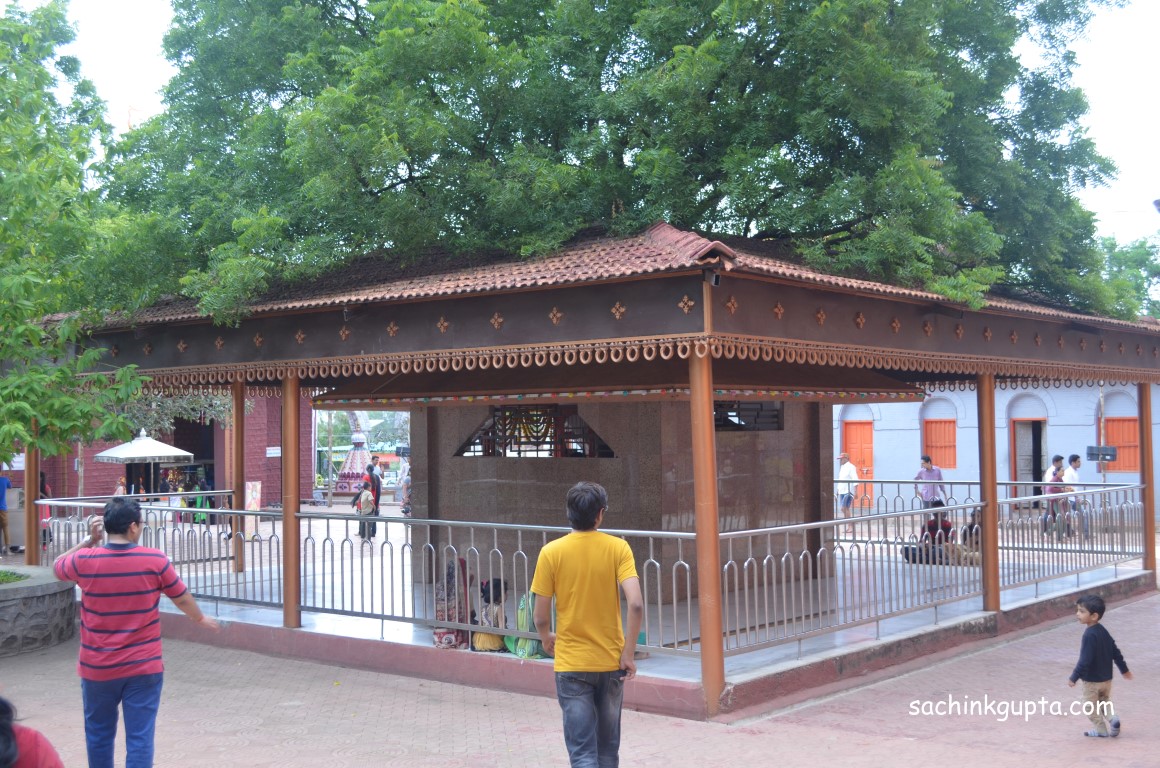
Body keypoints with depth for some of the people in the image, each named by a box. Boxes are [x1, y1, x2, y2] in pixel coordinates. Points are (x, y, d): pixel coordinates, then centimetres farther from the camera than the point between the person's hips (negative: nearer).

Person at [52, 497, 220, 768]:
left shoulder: (84, 561, -10)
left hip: (97, 668, 2)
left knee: (99, 734, 19)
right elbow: (182, 599, 3)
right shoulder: (155, 560, -11)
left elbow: (57, 567, 15)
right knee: (140, 738, 2)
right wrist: (201, 619, 22)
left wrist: (89, 540, 8)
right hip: (143, 667, -2)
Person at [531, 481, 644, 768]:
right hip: (611, 662, 2)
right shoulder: (618, 548, -7)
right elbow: (636, 604, -17)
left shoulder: (551, 552, -8)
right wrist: (628, 653, -7)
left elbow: (540, 617, -5)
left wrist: (546, 638, 16)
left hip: (571, 664, -2)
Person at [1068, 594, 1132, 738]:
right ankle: (1113, 717, 0)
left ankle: (1103, 729, 4)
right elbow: (1115, 652, 10)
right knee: (1105, 702, 23)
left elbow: (1085, 660, -26)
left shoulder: (1089, 635, -25)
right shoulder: (1103, 631, 2)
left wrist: (1074, 677, -20)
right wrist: (1124, 669, 22)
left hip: (1092, 680, -8)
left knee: (1090, 707, 8)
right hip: (1107, 678, 8)